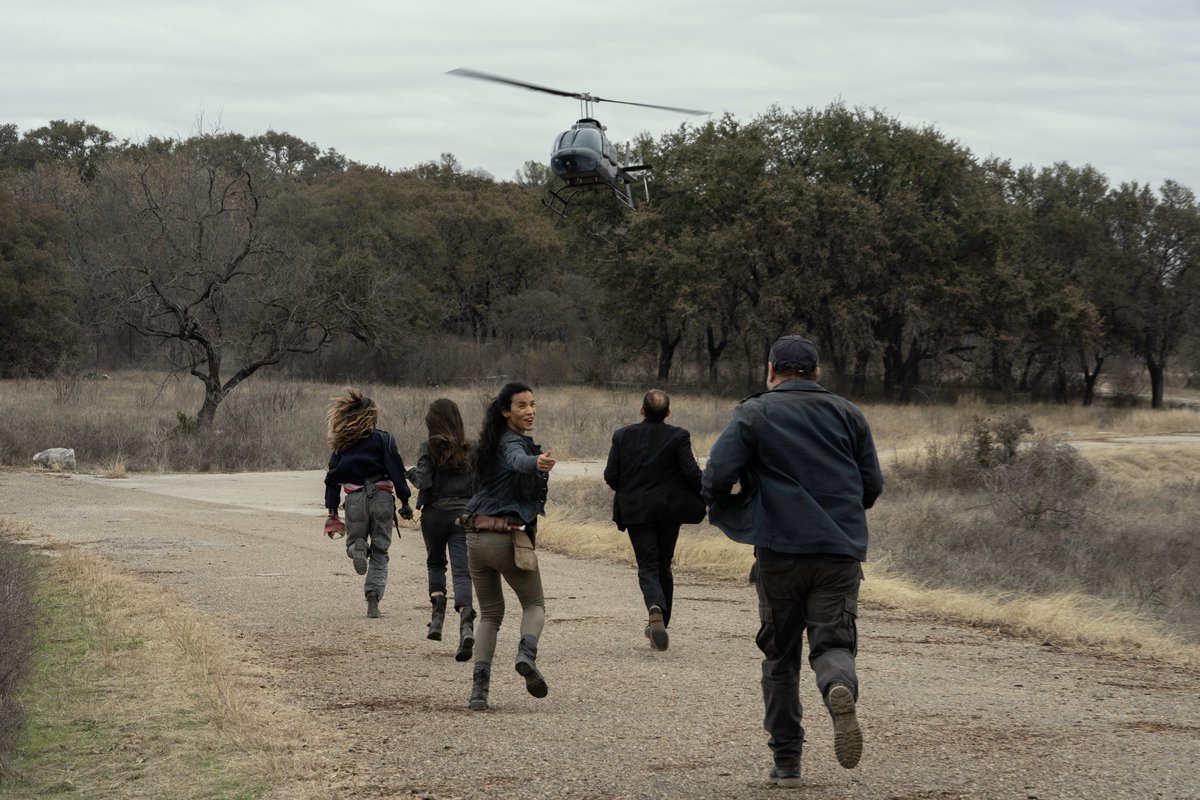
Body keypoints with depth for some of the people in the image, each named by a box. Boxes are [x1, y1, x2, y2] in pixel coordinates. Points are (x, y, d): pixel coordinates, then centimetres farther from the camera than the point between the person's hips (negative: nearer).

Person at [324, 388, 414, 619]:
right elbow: (396, 471, -8)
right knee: (379, 553, 10)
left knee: (354, 541, 23)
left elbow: (333, 477, 7)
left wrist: (332, 511, 11)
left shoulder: (341, 444, 7)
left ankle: (357, 548, -15)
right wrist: (405, 501, -4)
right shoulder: (382, 439, -2)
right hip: (382, 498, -1)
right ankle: (373, 599, -4)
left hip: (355, 501, 1)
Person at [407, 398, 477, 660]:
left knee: (435, 563, 22)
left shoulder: (429, 448, -6)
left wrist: (411, 473, 5)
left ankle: (438, 612, 4)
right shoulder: (470, 449, 3)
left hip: (434, 513, -1)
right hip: (464, 515, 1)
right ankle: (466, 622, -26)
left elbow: (424, 481, -14)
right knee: (462, 570, -5)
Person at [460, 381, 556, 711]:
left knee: (490, 613, 15)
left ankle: (479, 687, -1)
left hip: (476, 538, 7)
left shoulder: (493, 442, 14)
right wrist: (538, 463, -57)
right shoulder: (512, 443, -11)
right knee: (534, 604, 11)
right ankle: (527, 652, -19)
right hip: (509, 539, -7)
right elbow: (518, 461, -37)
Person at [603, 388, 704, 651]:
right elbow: (692, 472, -12)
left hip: (635, 510, 0)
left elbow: (610, 476, -2)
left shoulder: (623, 435, -3)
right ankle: (660, 624, 19)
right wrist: (705, 496, 5)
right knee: (663, 565, 15)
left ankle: (656, 609, -29)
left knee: (648, 566, 1)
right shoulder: (677, 437, -8)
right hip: (669, 510, 0)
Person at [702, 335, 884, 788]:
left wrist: (727, 508, 12)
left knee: (780, 654, 12)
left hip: (780, 551, -1)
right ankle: (841, 689, -35)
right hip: (842, 550, 1)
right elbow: (872, 486, 11)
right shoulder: (847, 414, 11)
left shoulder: (754, 414, 1)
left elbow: (717, 477, -9)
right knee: (833, 642, 1)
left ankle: (786, 762, 13)